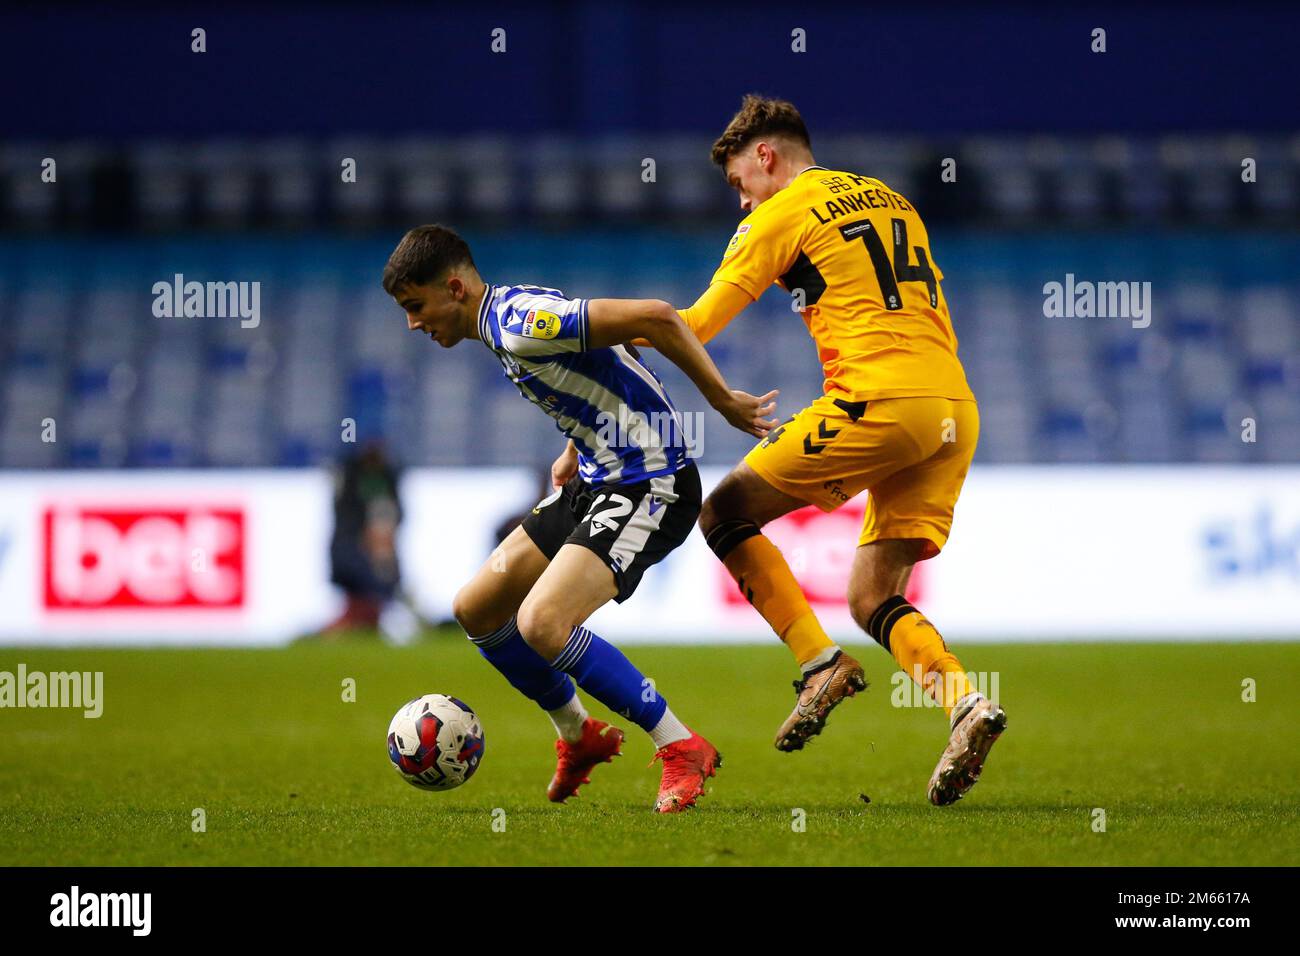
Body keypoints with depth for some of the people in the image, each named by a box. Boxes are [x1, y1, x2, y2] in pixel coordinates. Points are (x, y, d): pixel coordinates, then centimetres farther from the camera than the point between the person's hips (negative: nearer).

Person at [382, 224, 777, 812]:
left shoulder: (519, 324, -22)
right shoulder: (508, 320, 10)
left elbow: (653, 317, -29)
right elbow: (591, 377, 27)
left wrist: (723, 401, -22)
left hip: (648, 487, -10)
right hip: (596, 481, 10)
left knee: (540, 623, -25)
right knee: (475, 610, 11)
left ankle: (682, 750, -12)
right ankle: (579, 738, 28)